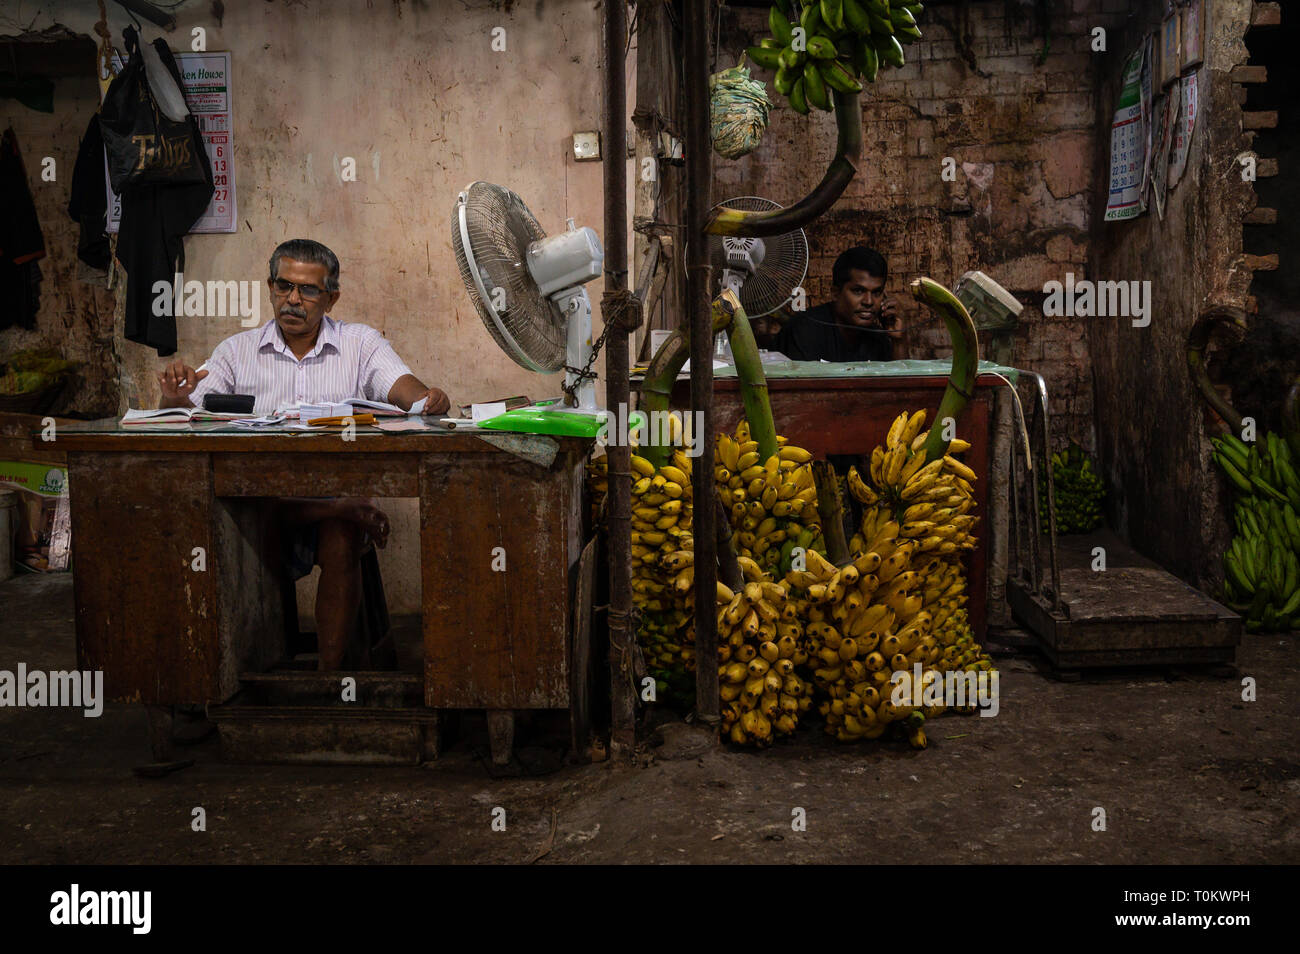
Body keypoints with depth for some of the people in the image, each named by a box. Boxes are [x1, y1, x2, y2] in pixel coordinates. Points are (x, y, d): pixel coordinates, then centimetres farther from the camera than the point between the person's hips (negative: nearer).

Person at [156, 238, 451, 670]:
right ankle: (349, 511, -31)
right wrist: (174, 399, -19)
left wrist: (425, 399, -31)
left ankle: (330, 670, -19)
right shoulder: (237, 350, 14)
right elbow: (189, 413, 6)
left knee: (341, 541, -31)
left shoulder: (361, 343, 11)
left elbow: (401, 386, -6)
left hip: (336, 486, 0)